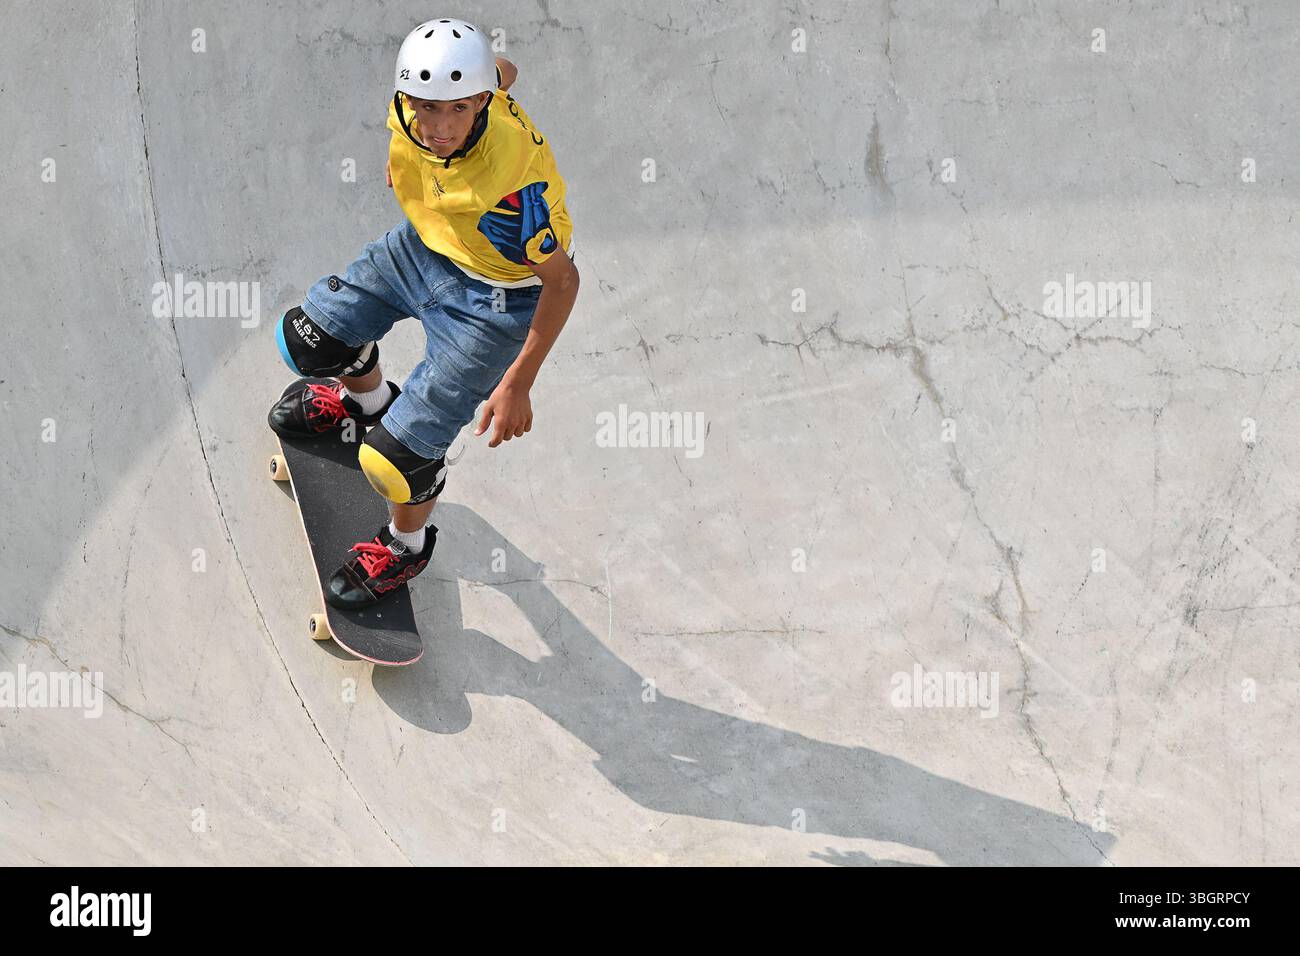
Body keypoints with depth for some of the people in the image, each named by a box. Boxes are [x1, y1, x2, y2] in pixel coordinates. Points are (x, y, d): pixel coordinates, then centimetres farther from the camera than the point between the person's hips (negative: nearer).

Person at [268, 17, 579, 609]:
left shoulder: (511, 180, -42)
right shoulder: (410, 109, -23)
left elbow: (562, 281, -26)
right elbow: (504, 71, 2)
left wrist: (517, 385, -20)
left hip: (488, 299, -7)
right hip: (422, 245, 7)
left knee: (395, 457, -6)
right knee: (309, 337, 17)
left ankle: (406, 547, 30)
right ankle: (366, 399, 53)